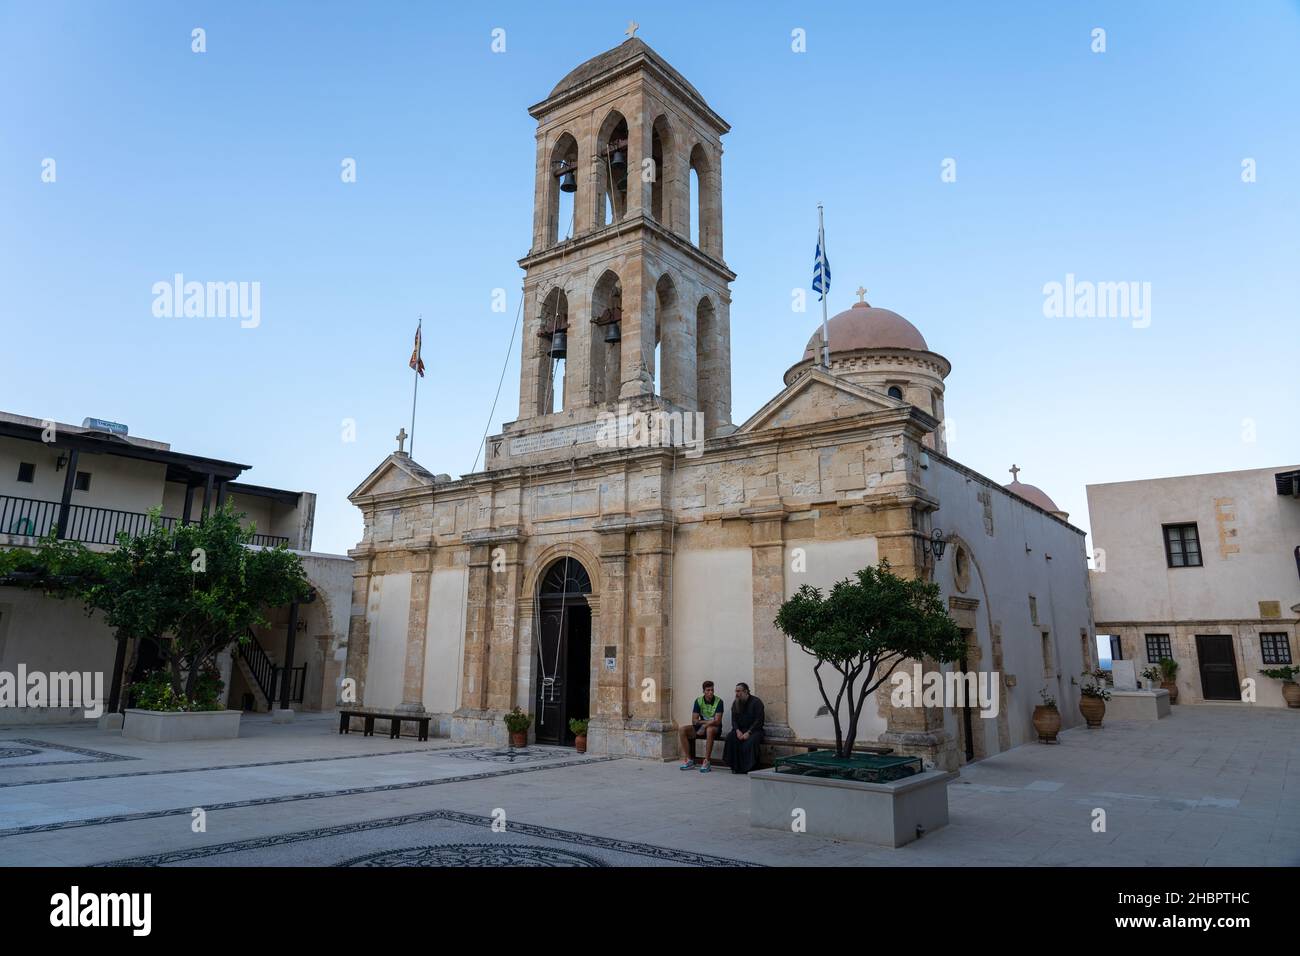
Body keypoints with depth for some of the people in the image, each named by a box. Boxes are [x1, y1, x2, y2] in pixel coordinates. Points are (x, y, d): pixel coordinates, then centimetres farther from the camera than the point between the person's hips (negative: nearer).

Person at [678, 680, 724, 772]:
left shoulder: (718, 701, -11)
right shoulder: (698, 701, -1)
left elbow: (717, 721, -17)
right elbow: (694, 720, -4)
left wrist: (704, 725, -24)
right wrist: (708, 721, -14)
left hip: (715, 728, -4)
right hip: (702, 727, 4)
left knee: (709, 730, -40)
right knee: (682, 730, -17)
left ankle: (706, 762, -34)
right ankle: (689, 761, -16)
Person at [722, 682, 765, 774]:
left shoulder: (756, 702, -7)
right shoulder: (736, 703, 10)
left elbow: (759, 721, -12)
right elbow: (734, 720, 9)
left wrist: (748, 733, -21)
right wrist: (737, 731, -12)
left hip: (754, 730, -4)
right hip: (740, 729, 4)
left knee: (750, 741, -36)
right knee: (730, 738, -26)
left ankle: (750, 768, -21)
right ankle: (734, 767, -18)